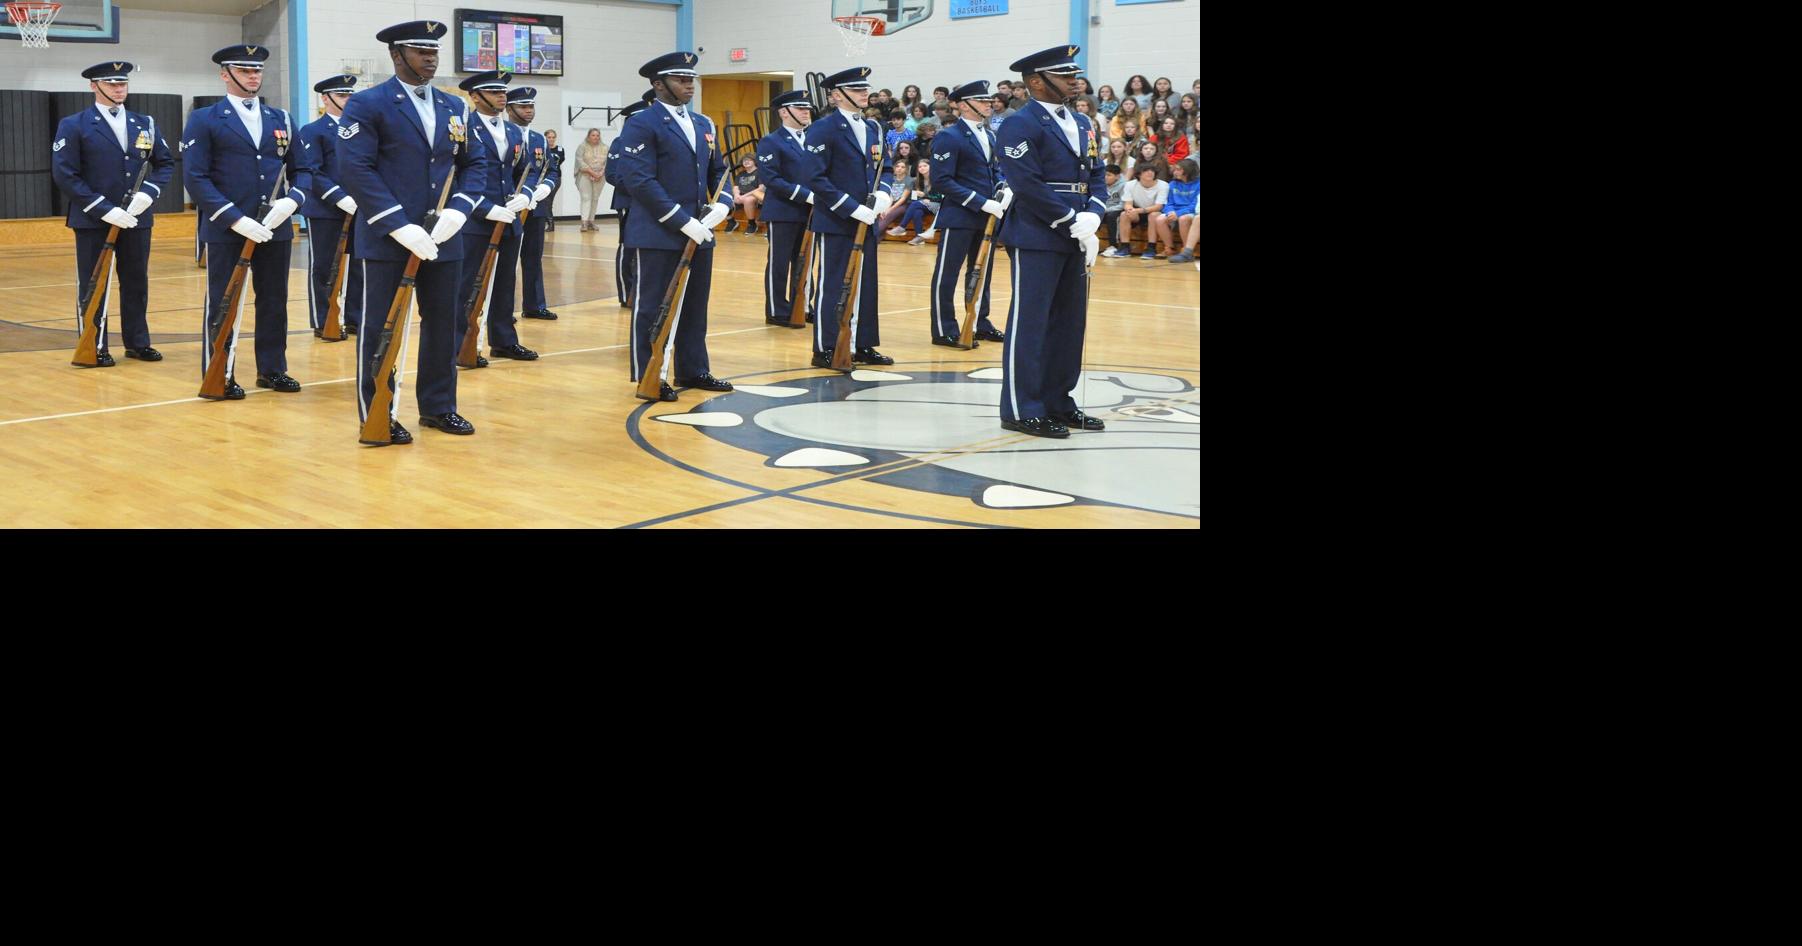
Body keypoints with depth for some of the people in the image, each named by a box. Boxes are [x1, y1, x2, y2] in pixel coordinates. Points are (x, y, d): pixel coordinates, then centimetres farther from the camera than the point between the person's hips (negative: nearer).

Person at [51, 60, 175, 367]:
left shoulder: (145, 124, 10)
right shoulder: (74, 126, -3)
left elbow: (166, 164, 13)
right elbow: (64, 175, -10)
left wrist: (148, 193, -7)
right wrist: (105, 209, -17)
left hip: (136, 218, 4)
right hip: (92, 221, -4)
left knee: (136, 283, 10)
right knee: (94, 285, 2)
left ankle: (137, 342, 20)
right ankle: (95, 347, 10)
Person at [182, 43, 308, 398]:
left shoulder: (280, 119, 13)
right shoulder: (204, 121, -1)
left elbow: (299, 170, 15)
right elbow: (196, 177, -9)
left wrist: (291, 201, -8)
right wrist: (236, 219, -18)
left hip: (275, 228, 4)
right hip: (226, 231, -4)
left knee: (274, 302, 10)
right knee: (222, 306, 2)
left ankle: (272, 369, 22)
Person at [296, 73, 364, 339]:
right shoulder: (312, 131, -3)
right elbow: (312, 174, -11)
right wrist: (341, 199, -21)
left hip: (358, 210, 5)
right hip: (324, 212, -5)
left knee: (358, 265, 6)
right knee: (321, 268, 2)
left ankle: (354, 320, 16)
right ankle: (321, 324, 10)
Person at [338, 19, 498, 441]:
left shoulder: (454, 107, 13)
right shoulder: (367, 105, -6)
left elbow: (476, 164, 12)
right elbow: (355, 170, -14)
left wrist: (459, 210, -8)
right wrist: (400, 226, -21)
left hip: (442, 238, 6)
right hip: (387, 239, -6)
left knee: (444, 323, 11)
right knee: (383, 328, 1)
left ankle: (439, 406, 24)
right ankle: (377, 415, 11)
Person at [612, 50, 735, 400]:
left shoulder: (703, 124, 15)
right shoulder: (642, 125, -9)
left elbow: (717, 171, 21)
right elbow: (639, 181, -18)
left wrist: (722, 202, -1)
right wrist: (683, 221, -20)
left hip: (699, 232, 7)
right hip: (658, 234, -7)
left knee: (694, 305, 13)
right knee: (651, 307, 1)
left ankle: (692, 370, 25)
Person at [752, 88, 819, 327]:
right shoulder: (771, 142, -4)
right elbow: (771, 178, -15)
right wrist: (806, 195, -20)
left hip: (810, 212, 6)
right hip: (783, 213, -6)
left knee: (803, 262, 9)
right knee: (779, 262, 0)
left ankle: (799, 308, 19)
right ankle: (777, 312, 7)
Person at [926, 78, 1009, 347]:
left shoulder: (990, 136, 14)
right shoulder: (949, 138, -10)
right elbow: (943, 181, -16)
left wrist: (1003, 192, 0)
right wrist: (982, 202, -20)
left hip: (987, 217, 8)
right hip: (959, 216, -8)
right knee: (947, 273, -1)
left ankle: (980, 324, 24)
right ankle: (944, 330, 4)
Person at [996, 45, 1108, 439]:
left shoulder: (1081, 124, 16)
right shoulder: (1020, 125, -10)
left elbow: (1097, 176, 16)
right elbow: (1028, 186, -19)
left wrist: (1092, 215, -4)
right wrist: (1074, 224, -17)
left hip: (1074, 239, 8)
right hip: (1037, 240, -8)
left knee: (1070, 323, 12)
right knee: (1029, 324, -3)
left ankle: (1057, 402, 22)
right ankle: (1021, 410, 3)